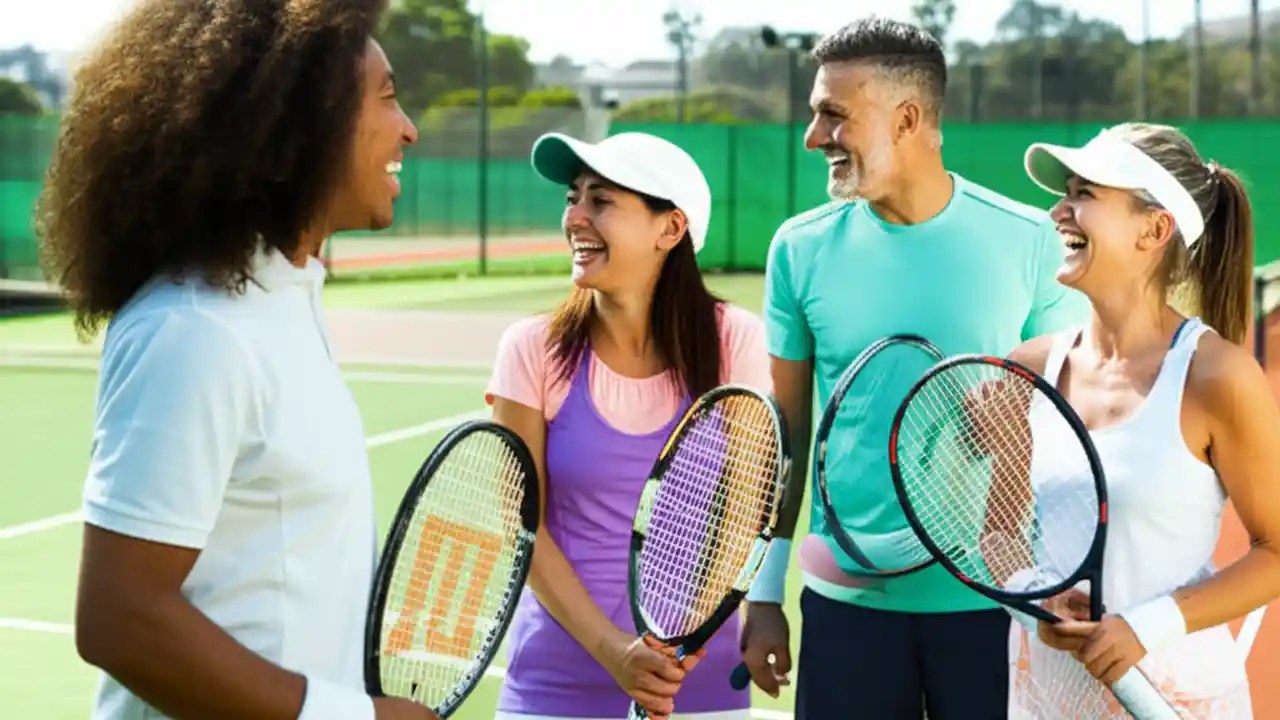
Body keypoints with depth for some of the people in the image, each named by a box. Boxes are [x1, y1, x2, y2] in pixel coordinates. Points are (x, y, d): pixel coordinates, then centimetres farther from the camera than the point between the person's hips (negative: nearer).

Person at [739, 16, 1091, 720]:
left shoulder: (1031, 243, -7)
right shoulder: (801, 248, -1)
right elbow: (784, 432, 5)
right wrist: (764, 592, 4)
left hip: (993, 599, -1)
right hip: (846, 598, 1)